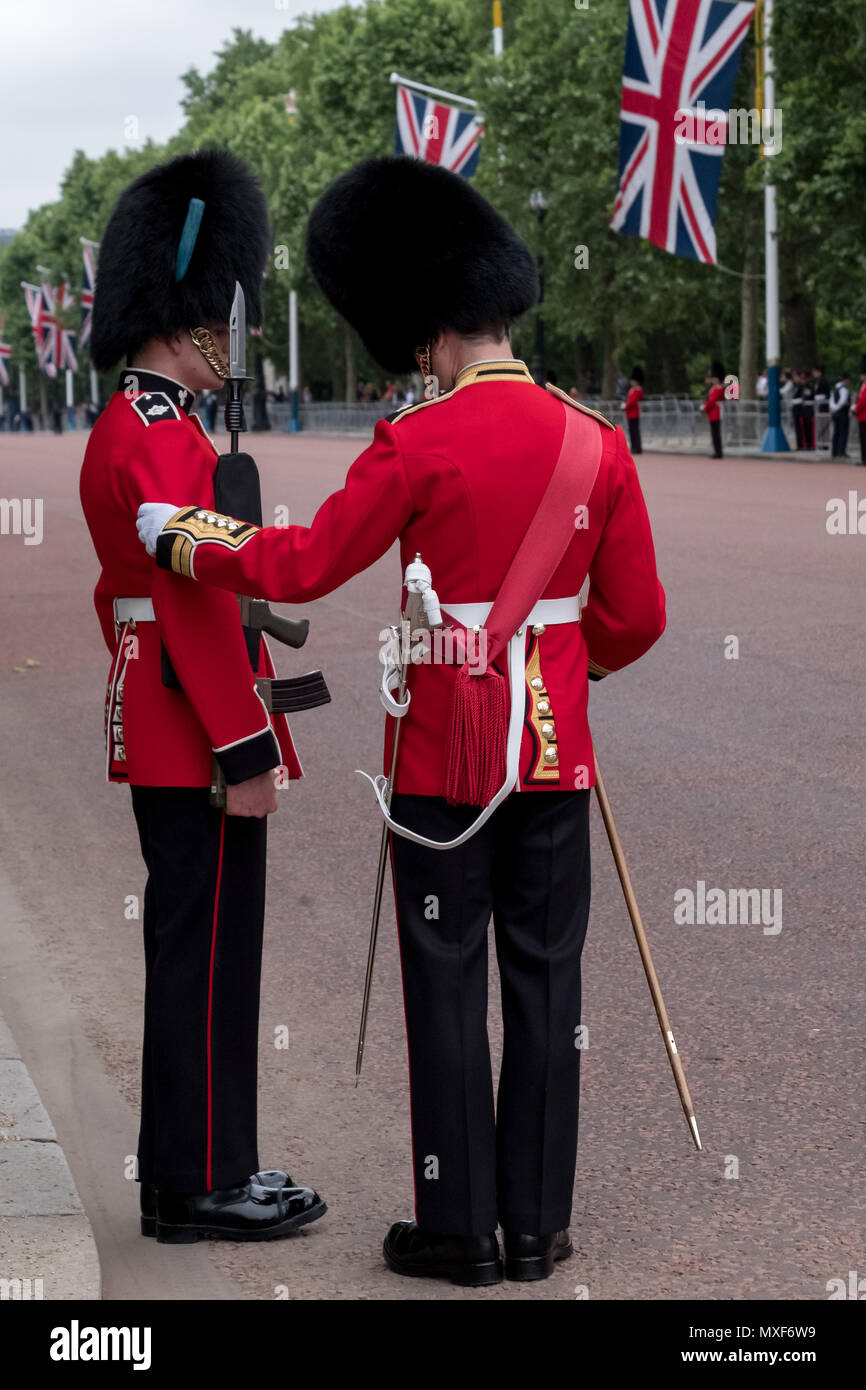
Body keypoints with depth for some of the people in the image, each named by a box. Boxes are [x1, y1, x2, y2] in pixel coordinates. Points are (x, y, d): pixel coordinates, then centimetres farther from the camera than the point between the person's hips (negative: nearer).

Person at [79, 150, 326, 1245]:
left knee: (193, 947, 14)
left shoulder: (120, 430, 16)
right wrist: (245, 750, -22)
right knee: (206, 950, -4)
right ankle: (198, 1185, 4)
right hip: (198, 736, -11)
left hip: (155, 731, 11)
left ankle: (194, 1164, 22)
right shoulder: (163, 437, -17)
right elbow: (198, 599, -22)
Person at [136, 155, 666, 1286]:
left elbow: (305, 565, -8)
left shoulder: (418, 444, -12)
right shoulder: (596, 440, 1)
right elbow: (637, 617, 5)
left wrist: (179, 536, 7)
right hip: (556, 749, 4)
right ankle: (538, 1226, 16)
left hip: (445, 750, -4)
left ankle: (459, 1230, 11)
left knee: (449, 984, 5)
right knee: (545, 980, 10)